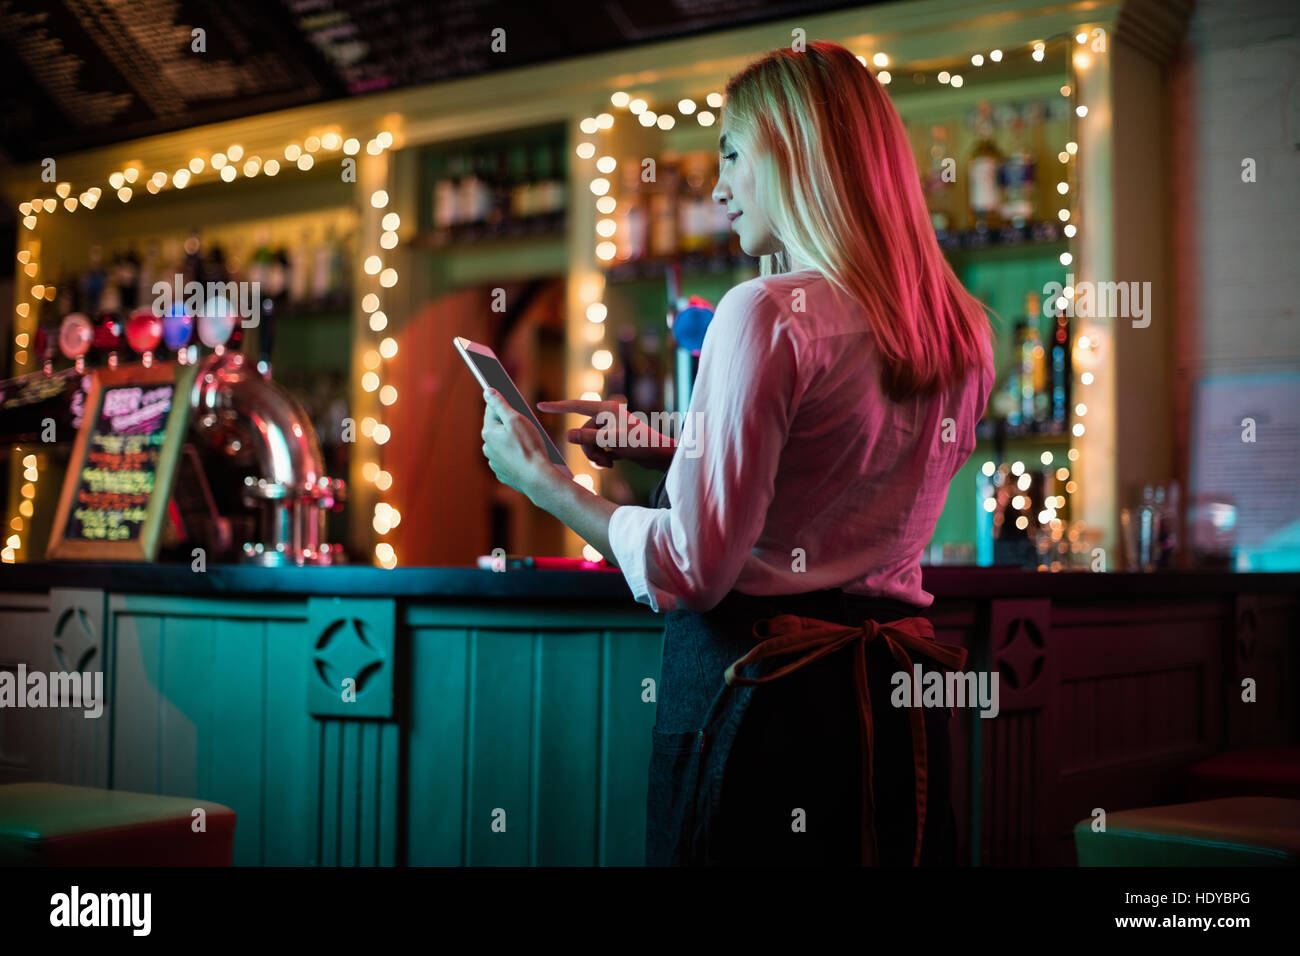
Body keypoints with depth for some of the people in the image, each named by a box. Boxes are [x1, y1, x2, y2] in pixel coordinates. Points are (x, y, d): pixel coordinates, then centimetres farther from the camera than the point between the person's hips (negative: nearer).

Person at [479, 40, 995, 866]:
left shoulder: (769, 314, -15)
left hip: (760, 684, -7)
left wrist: (542, 480, -2)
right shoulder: (962, 333, 6)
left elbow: (691, 569, -17)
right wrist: (665, 450, 18)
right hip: (899, 686, 7)